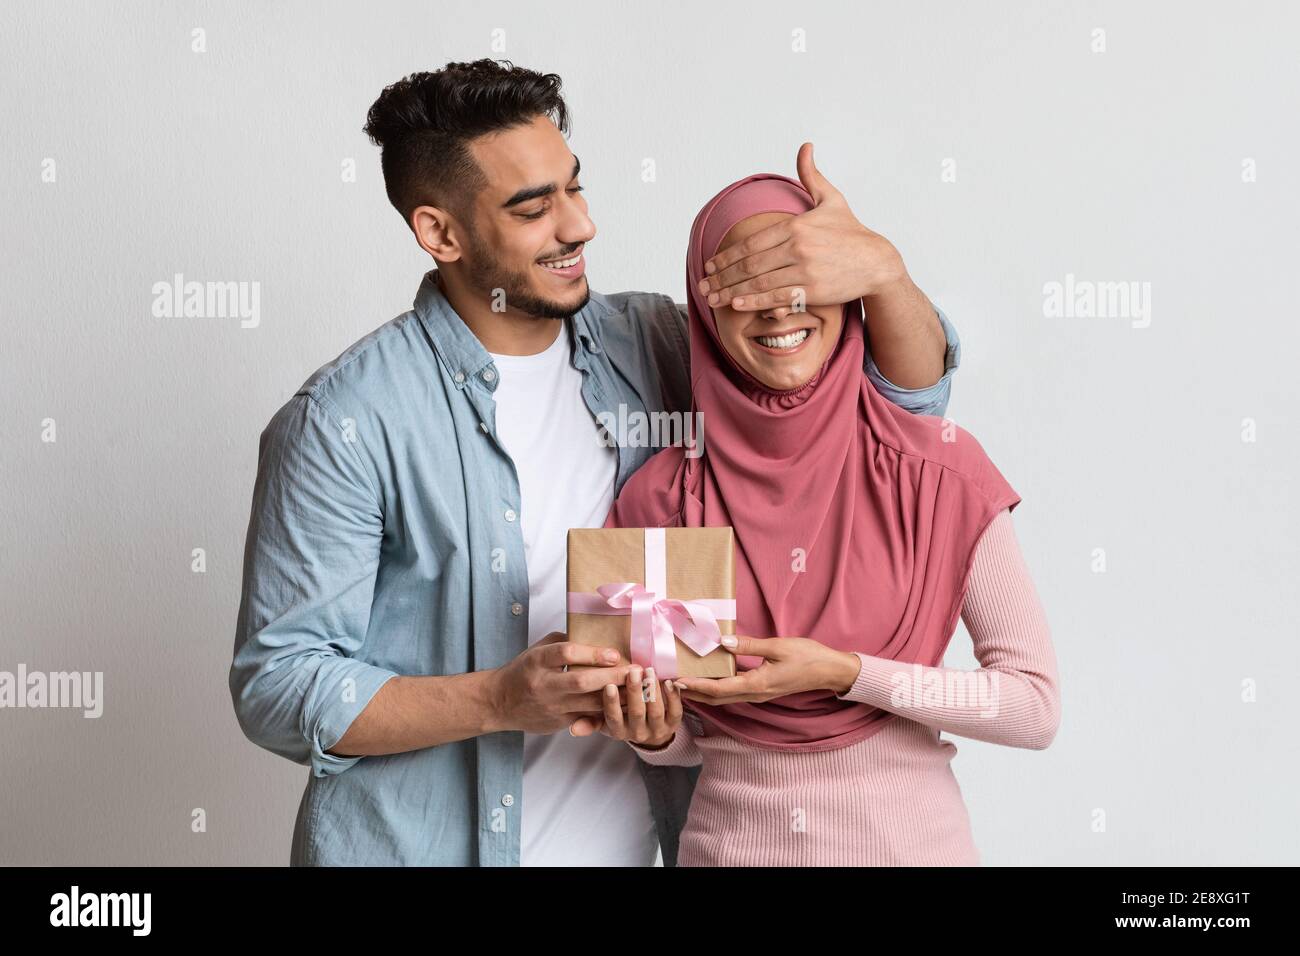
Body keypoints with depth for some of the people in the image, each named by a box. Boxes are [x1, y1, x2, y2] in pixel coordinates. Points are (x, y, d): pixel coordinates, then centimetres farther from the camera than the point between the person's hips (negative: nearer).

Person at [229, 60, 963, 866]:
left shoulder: (646, 347, -1)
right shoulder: (344, 422, -15)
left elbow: (910, 387, 1)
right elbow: (277, 685, -14)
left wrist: (880, 267, -20)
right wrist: (499, 700, -25)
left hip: (631, 833, 5)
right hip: (425, 844, -5)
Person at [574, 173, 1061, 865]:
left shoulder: (937, 465, -10)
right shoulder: (661, 497, -6)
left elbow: (1037, 708, -10)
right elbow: (686, 740, 5)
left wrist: (845, 673, -20)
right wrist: (652, 732, -17)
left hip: (912, 838, -1)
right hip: (728, 841, 1)